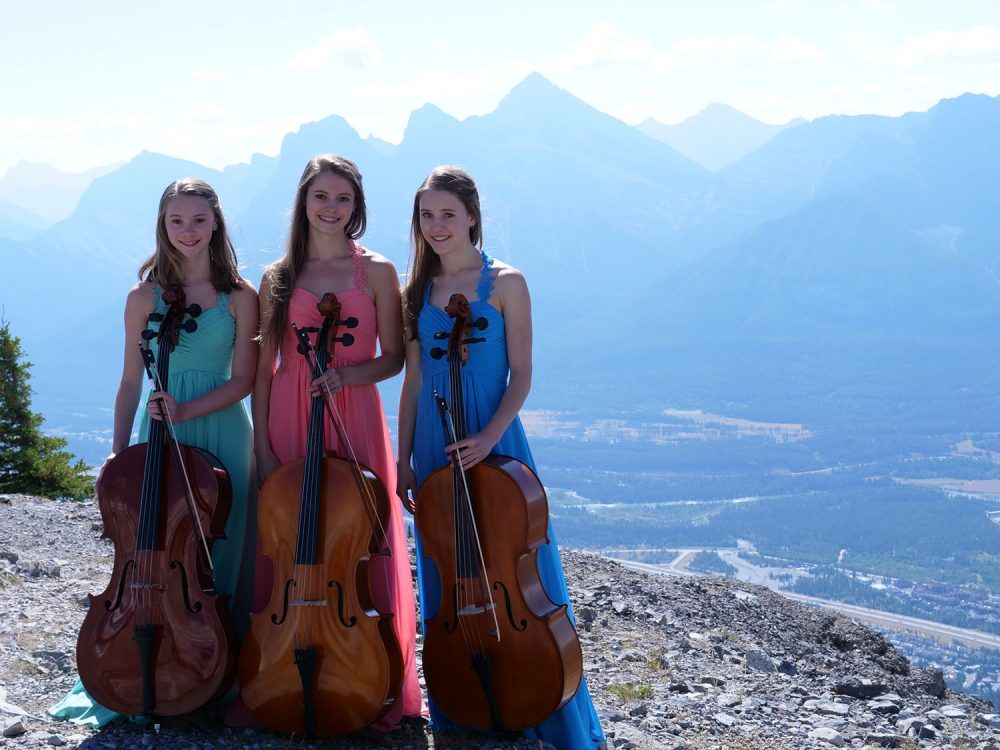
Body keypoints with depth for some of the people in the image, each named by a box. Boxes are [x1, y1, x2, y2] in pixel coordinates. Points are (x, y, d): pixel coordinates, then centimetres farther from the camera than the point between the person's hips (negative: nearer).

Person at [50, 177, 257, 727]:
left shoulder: (240, 297, 0)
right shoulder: (145, 297, 3)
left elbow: (243, 379, -1)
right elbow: (131, 382, 6)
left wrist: (187, 410, -15)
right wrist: (118, 452, 2)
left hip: (222, 435, 0)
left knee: (220, 554, 3)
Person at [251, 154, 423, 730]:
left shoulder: (377, 272, 3)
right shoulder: (278, 278, 7)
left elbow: (393, 358, 4)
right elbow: (264, 370, 6)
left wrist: (347, 374, -15)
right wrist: (262, 446, 0)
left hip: (355, 421, -1)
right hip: (289, 422, 1)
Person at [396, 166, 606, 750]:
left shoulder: (505, 283, -3)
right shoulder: (420, 291, 8)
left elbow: (521, 375, -5)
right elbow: (414, 380, 11)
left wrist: (488, 437, -18)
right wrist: (404, 459, 7)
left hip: (494, 444, -4)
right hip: (435, 449, 4)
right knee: (446, 584, 7)